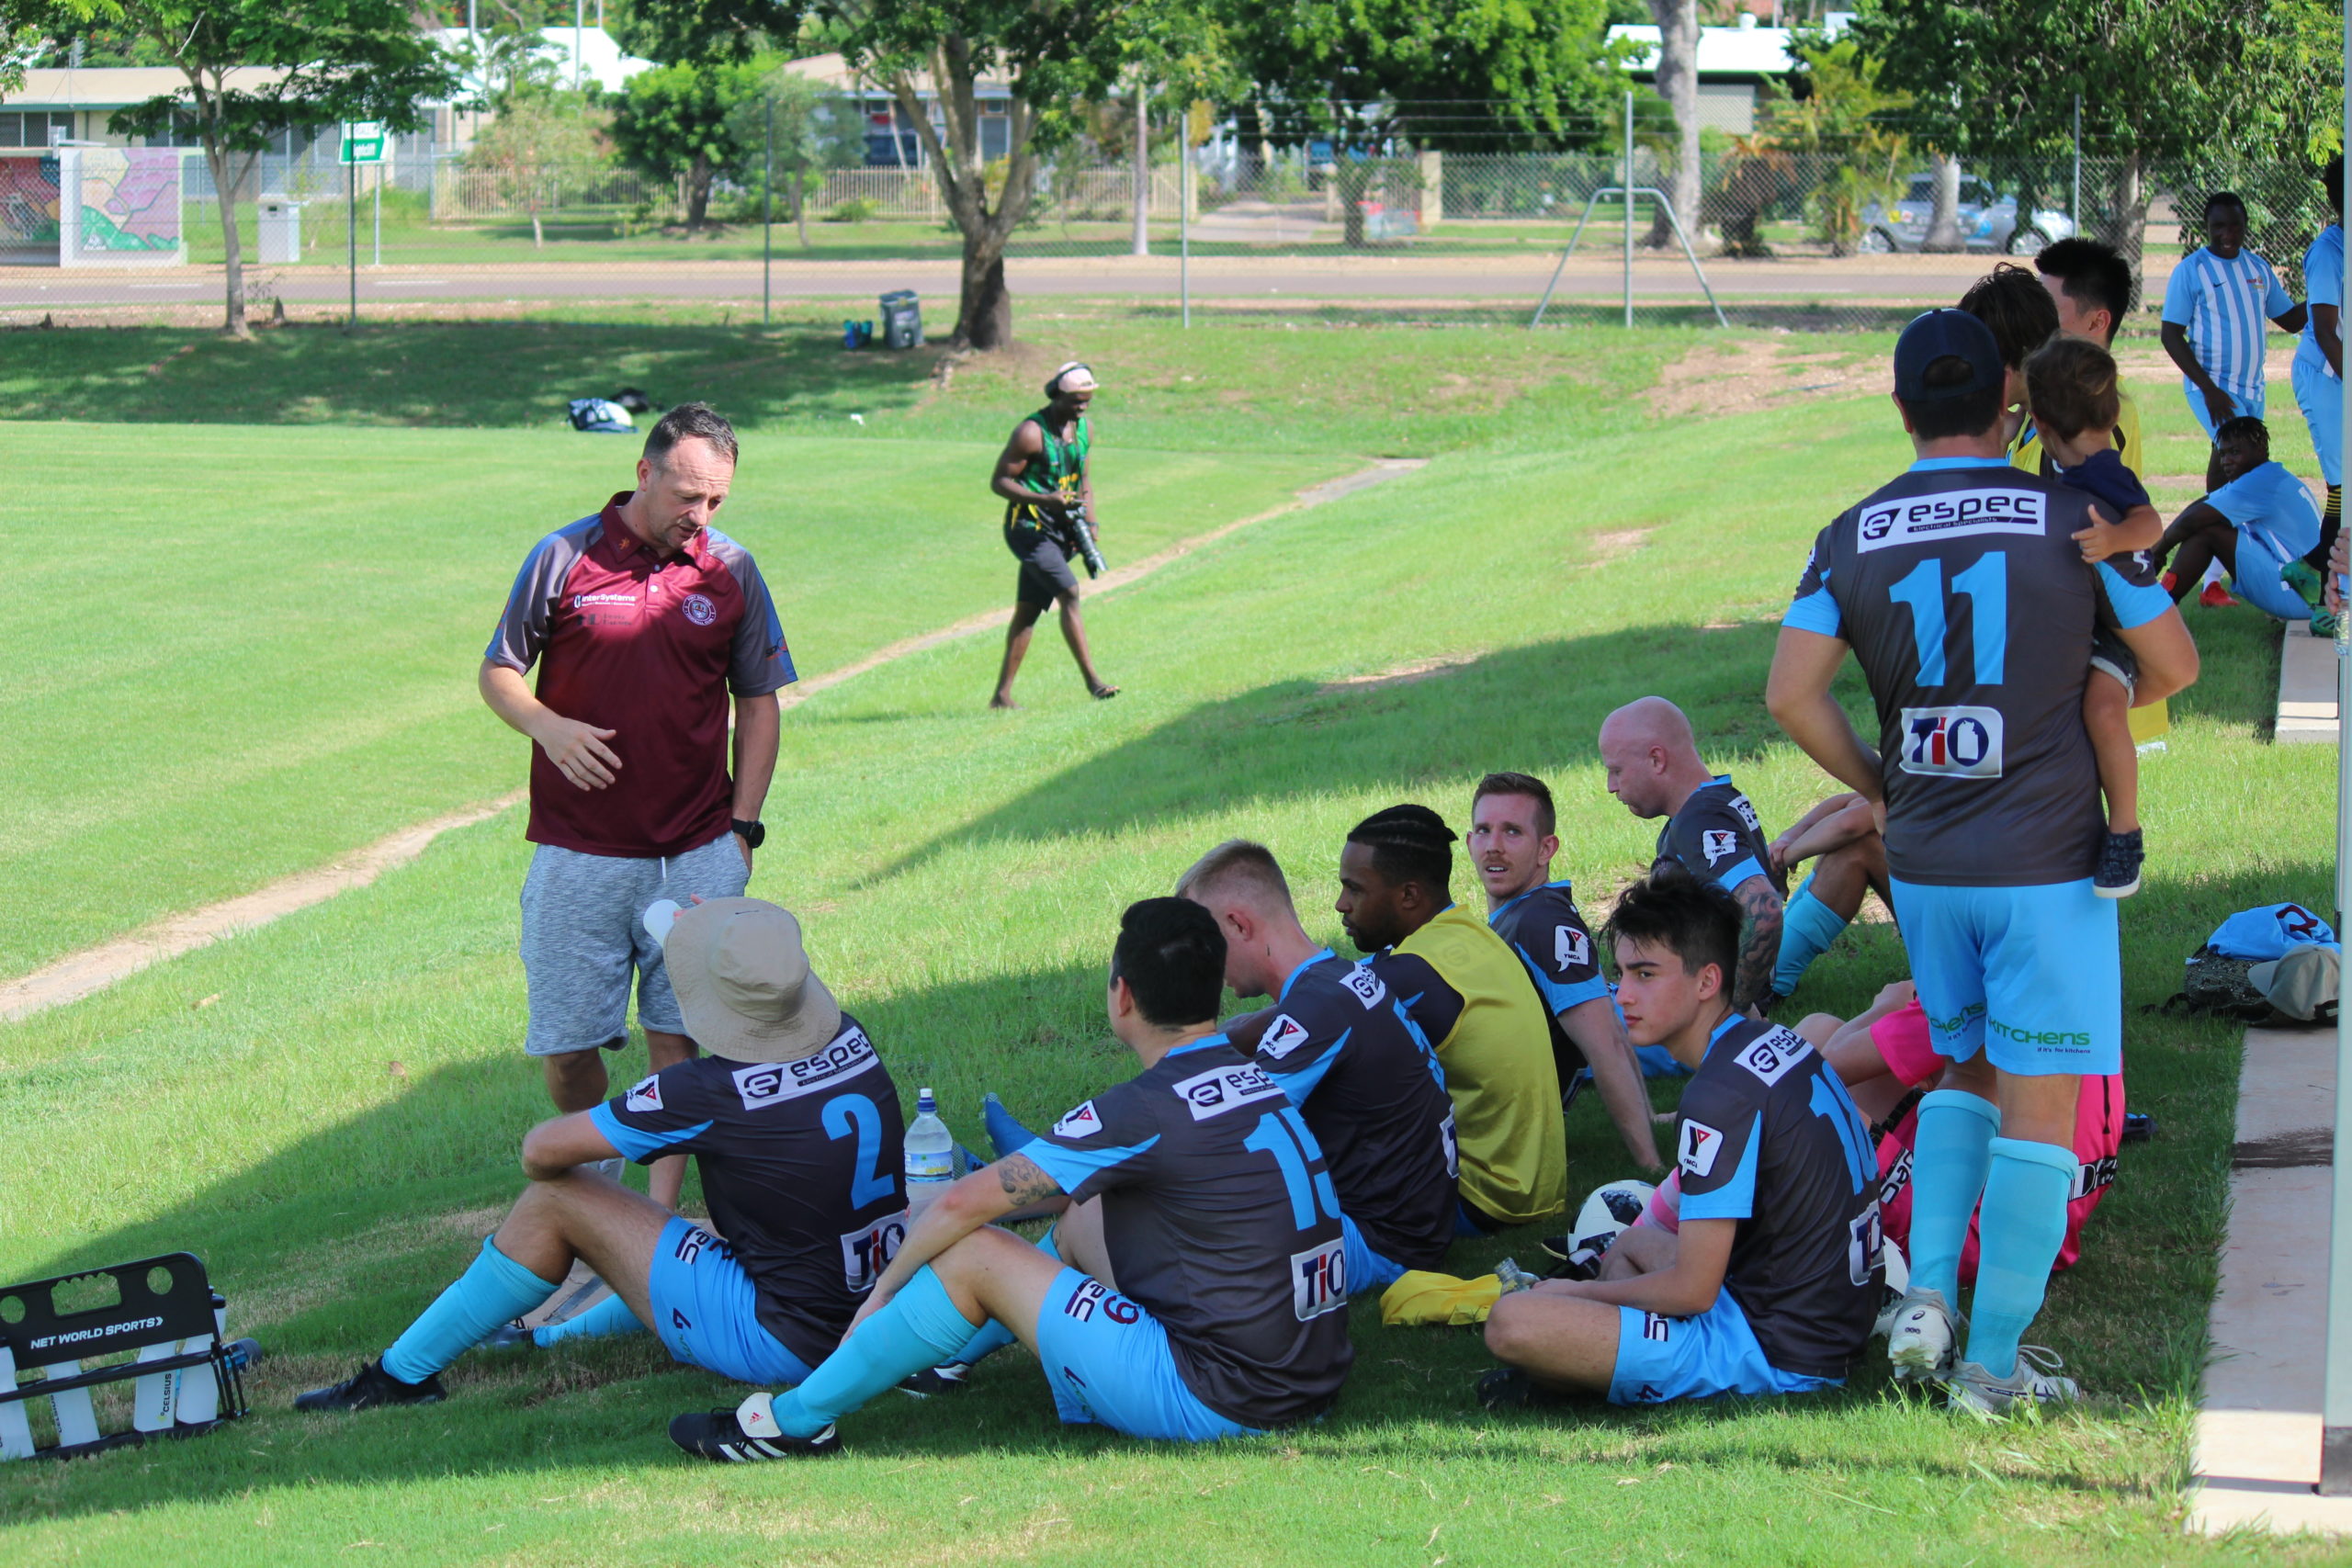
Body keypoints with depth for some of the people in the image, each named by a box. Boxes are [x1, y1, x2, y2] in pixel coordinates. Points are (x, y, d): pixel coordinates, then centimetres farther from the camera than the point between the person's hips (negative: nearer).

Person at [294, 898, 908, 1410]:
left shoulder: (707, 1092, -21)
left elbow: (542, 1150, -11)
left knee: (554, 1199, 0)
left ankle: (404, 1372, 10)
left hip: (779, 1345, -8)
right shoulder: (851, 1041, -2)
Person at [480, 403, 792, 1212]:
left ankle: (661, 1208, 10)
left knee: (677, 1035, 0)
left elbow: (759, 703, 11)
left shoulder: (732, 571, 4)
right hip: (579, 853, -1)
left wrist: (742, 827, 4)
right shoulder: (563, 558, -2)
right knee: (565, 1044, 1)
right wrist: (547, 726, -14)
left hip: (696, 856, 1)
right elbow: (497, 672, 6)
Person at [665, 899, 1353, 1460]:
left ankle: (795, 1420, 10)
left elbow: (964, 1202, -11)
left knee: (975, 1253, -3)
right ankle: (933, 1352, 43)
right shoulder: (1259, 1081, 9)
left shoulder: (1149, 1111, -16)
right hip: (1313, 1380, 9)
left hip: (1213, 1404, -8)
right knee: (1084, 1219, 25)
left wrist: (882, 1293, 7)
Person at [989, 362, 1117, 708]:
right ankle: (1090, 678, -21)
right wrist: (1045, 499, -25)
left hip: (1058, 532, 8)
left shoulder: (1083, 428, 9)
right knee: (1069, 592, -20)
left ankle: (1002, 694, 10)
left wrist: (1090, 517, 4)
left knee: (1027, 612, 7)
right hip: (1028, 528, -8)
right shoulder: (1032, 432, -15)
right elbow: (999, 482, -14)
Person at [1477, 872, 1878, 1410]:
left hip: (1777, 1355, -10)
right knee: (1632, 1244, 36)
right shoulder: (1780, 1044, 10)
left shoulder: (1723, 1092, -20)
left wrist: (1580, 1290, -1)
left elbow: (1693, 1289, -18)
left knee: (1512, 1322, -22)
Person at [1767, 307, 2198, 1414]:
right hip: (2044, 863, -4)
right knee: (2038, 1105, 2)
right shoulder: (2072, 519, -6)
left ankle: (1928, 1293, 8)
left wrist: (1875, 784, 9)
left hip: (1924, 864, 4)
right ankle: (1992, 1362, 2)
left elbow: (1791, 694, -6)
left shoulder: (1853, 538, 0)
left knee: (1965, 1071, 23)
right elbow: (2172, 664, 0)